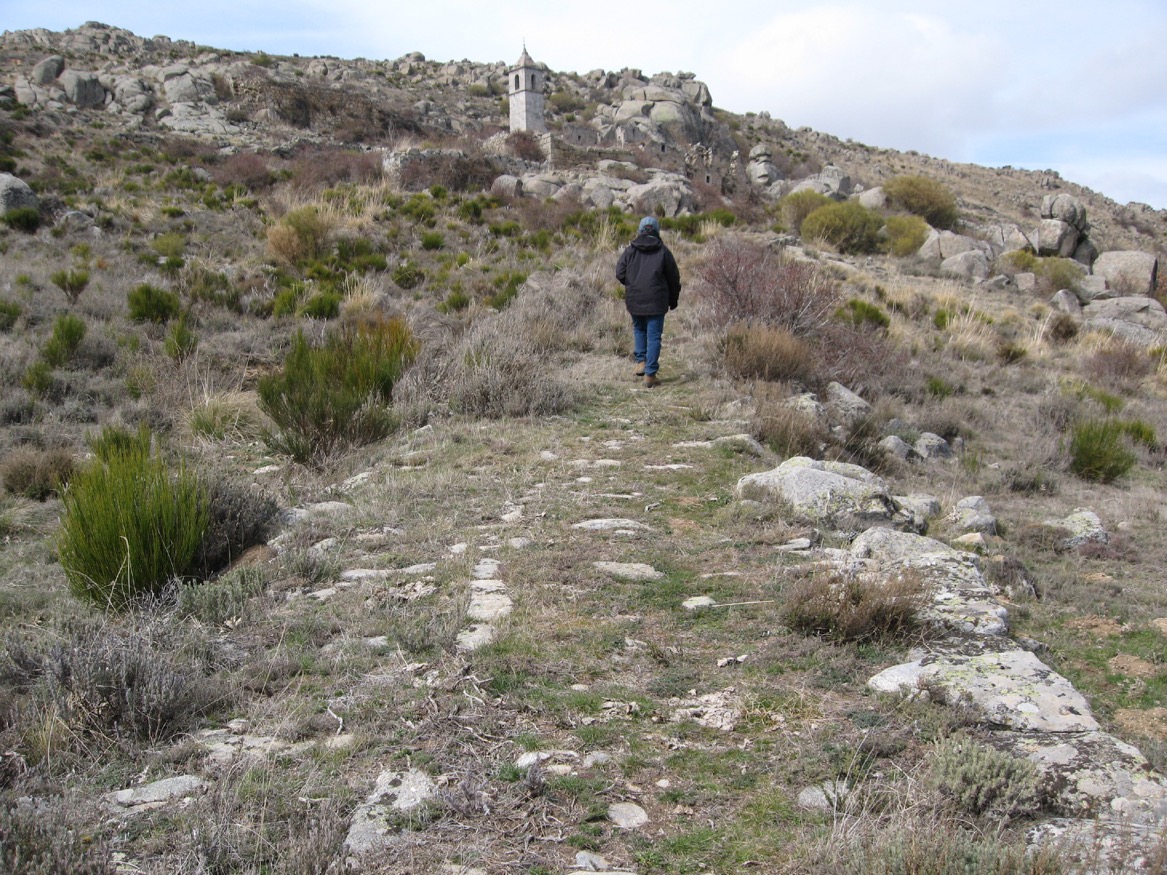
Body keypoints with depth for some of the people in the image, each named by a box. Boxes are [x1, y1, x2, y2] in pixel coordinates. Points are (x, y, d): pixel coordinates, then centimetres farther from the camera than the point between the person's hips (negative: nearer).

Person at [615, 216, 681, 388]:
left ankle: (641, 362, 15)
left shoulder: (630, 250, 1)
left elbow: (620, 273, -2)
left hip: (634, 300, 2)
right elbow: (673, 278, 3)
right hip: (656, 301, -2)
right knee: (654, 336, 1)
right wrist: (673, 300, 15)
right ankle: (650, 375, 0)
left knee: (639, 330, 24)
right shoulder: (663, 251, 0)